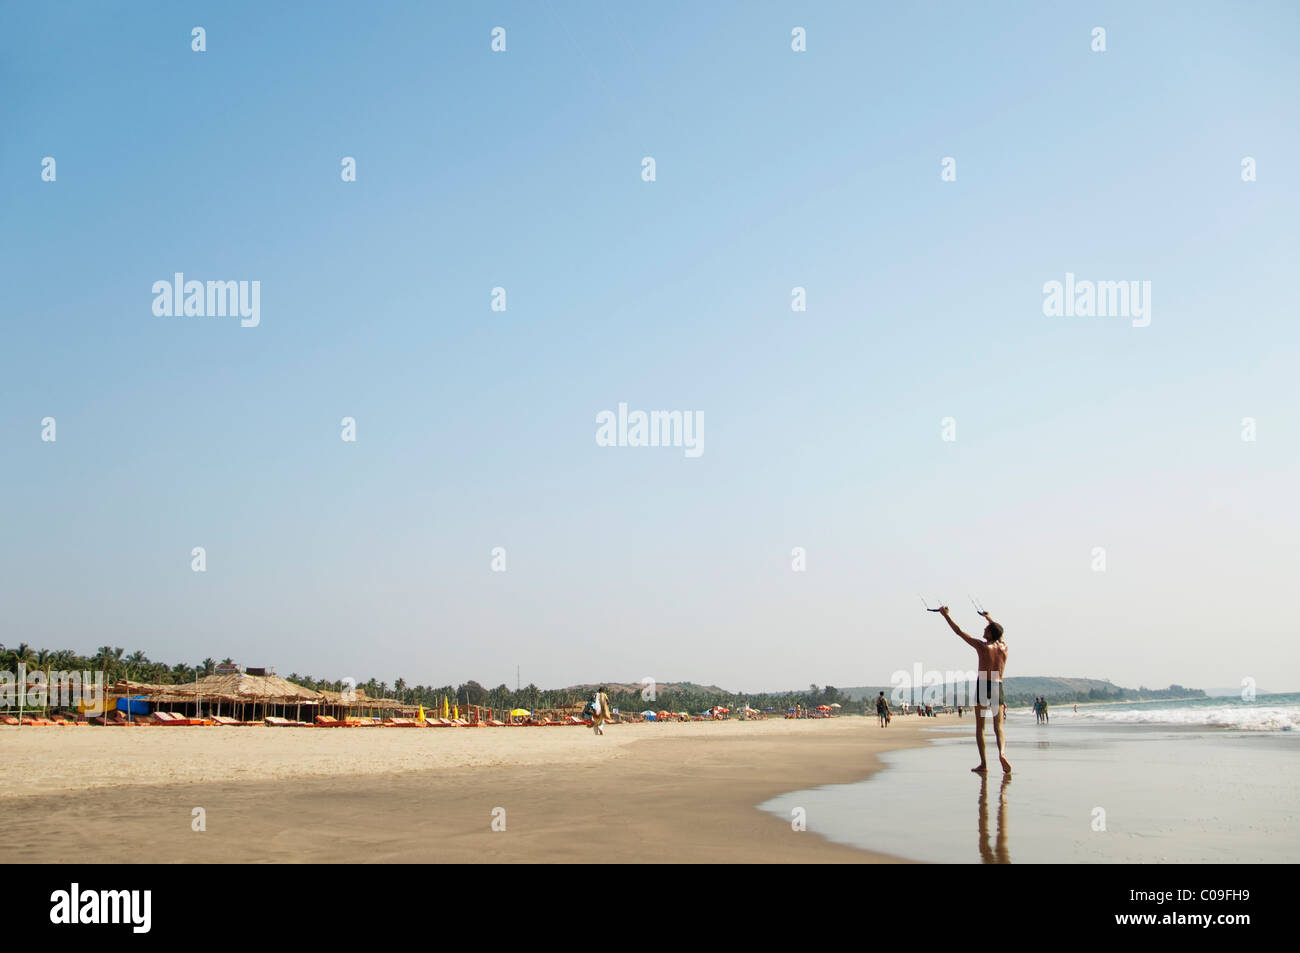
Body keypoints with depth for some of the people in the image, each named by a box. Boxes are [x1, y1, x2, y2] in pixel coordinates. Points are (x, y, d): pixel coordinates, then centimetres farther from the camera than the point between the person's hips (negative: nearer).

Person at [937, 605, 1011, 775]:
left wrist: (945, 615, 8)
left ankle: (984, 764, 1)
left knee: (980, 727, 6)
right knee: (999, 727, 1)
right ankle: (1002, 753, -27)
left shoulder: (982, 646, -5)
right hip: (998, 687, 3)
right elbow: (1000, 633, 30)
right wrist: (989, 618, 45)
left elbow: (959, 631, -1)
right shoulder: (1003, 647, 6)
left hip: (982, 686, -3)